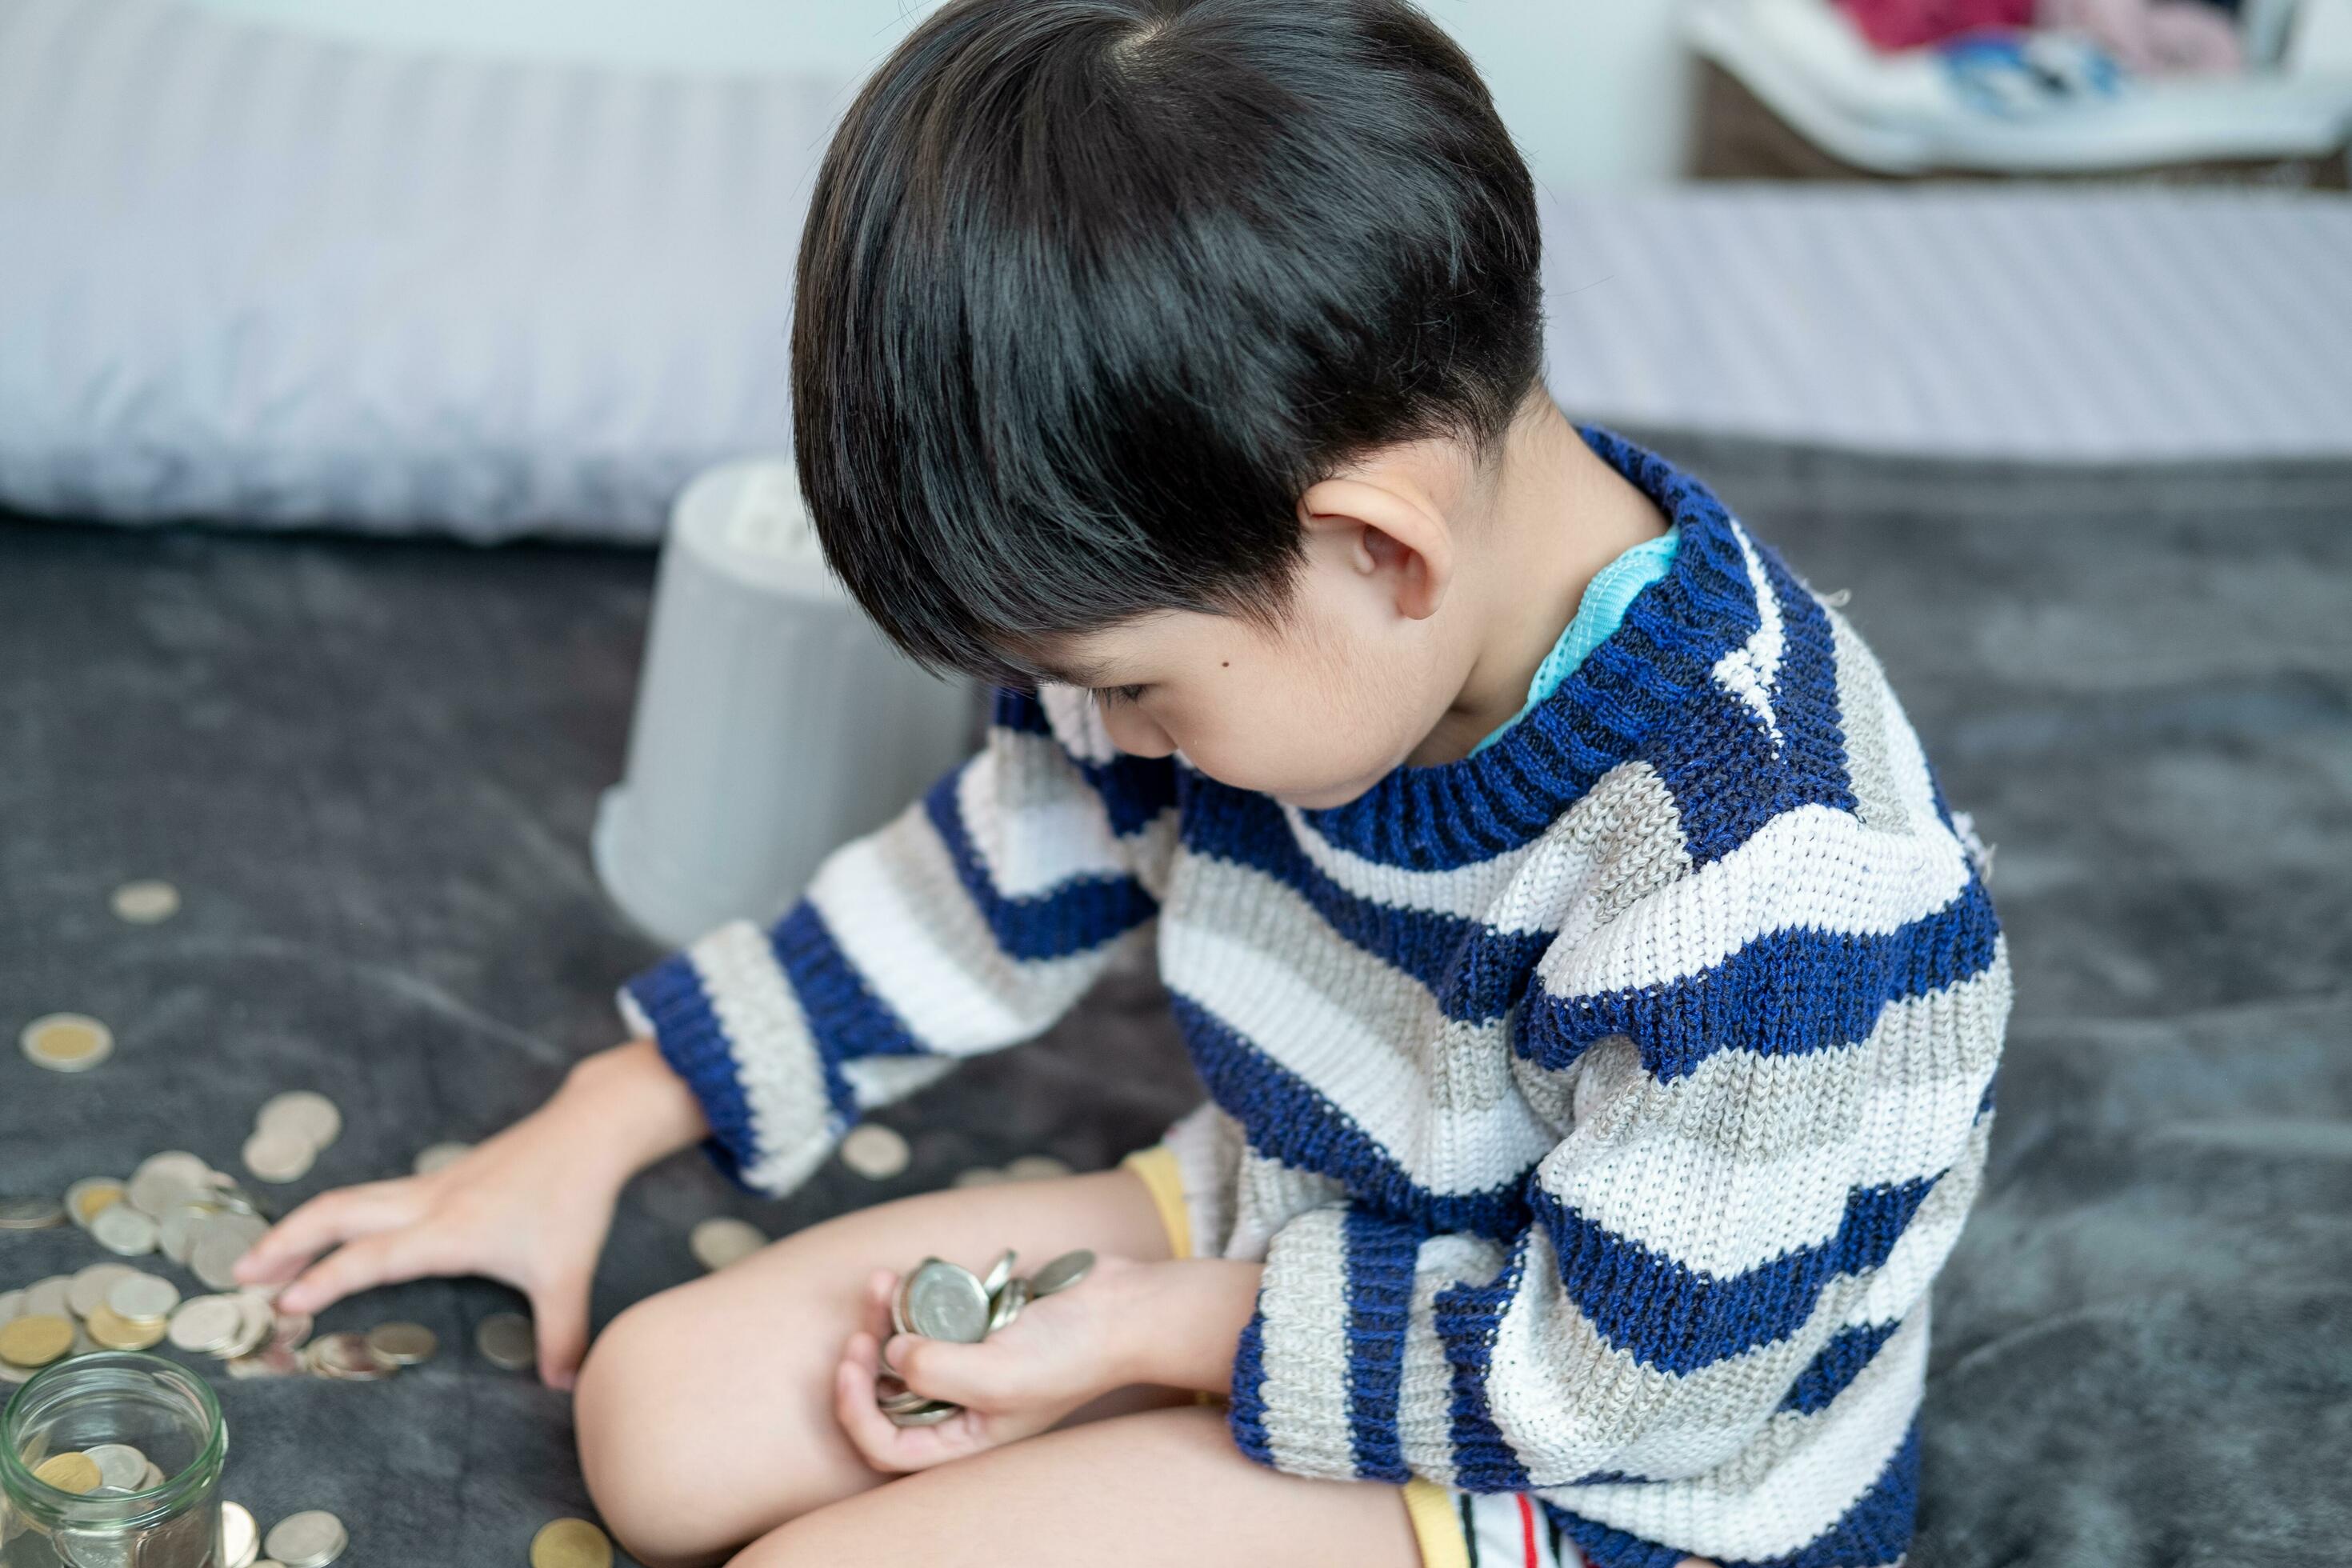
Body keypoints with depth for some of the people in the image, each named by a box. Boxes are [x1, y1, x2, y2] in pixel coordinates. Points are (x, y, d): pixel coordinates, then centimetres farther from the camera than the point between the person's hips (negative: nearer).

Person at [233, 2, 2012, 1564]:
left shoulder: (1764, 886, -35)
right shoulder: (1252, 586, -11)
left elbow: (1626, 1374, -22)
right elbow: (996, 878, 5)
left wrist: (1154, 1329, -16)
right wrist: (588, 1135, 11)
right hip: (1286, 1222, 8)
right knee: (665, 1417, -1)